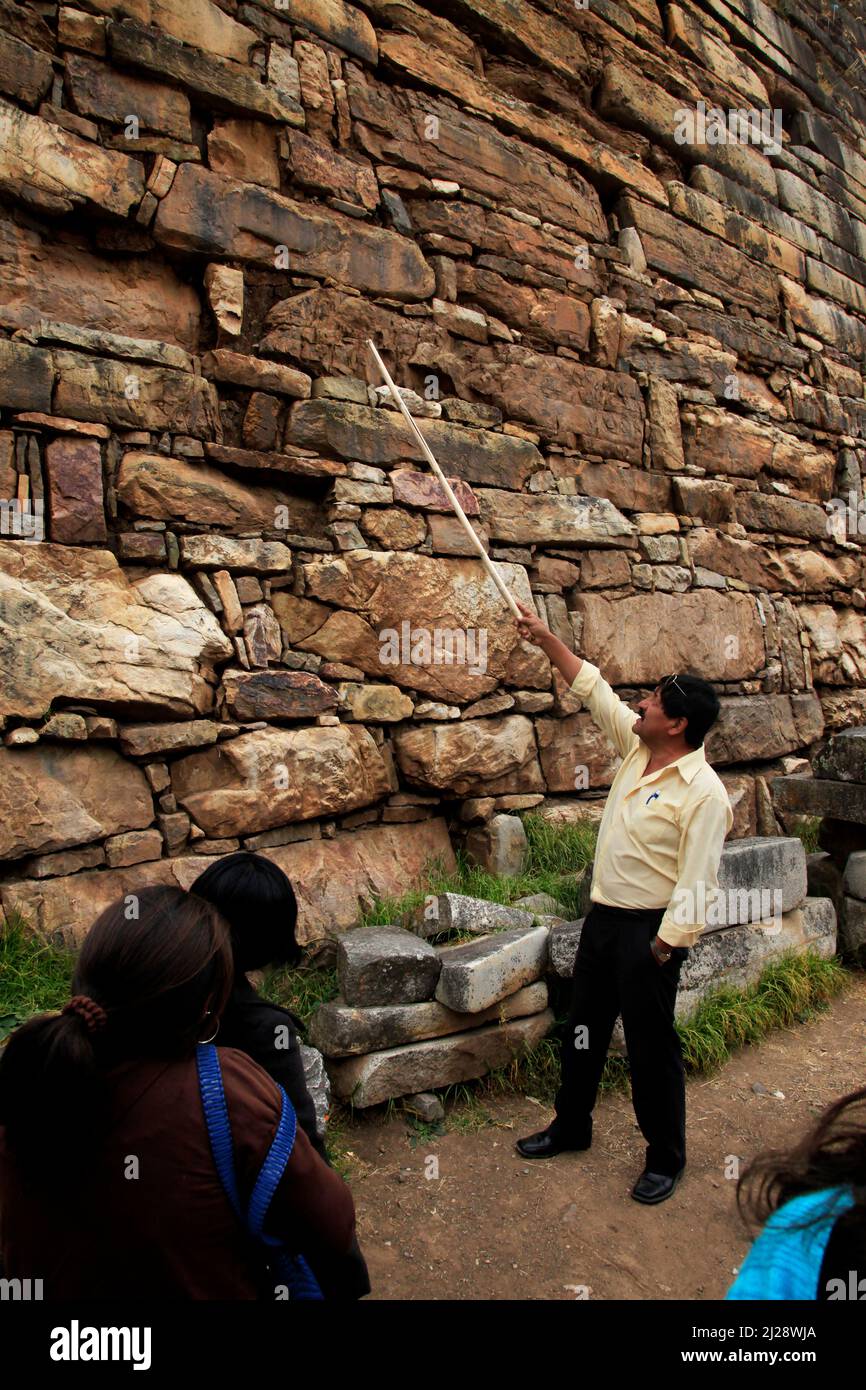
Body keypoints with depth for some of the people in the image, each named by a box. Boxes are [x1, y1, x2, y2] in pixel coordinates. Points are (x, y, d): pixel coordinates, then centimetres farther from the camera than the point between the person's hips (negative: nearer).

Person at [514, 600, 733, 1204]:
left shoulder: (703, 792, -21)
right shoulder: (637, 748, 1)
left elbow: (696, 883, -21)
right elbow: (594, 689, 9)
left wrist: (662, 948, -20)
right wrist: (547, 639, 7)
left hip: (649, 929, -8)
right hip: (604, 915, 8)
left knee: (652, 1045, 7)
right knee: (584, 1028, 20)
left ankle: (666, 1158, 28)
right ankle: (571, 1126, 39)